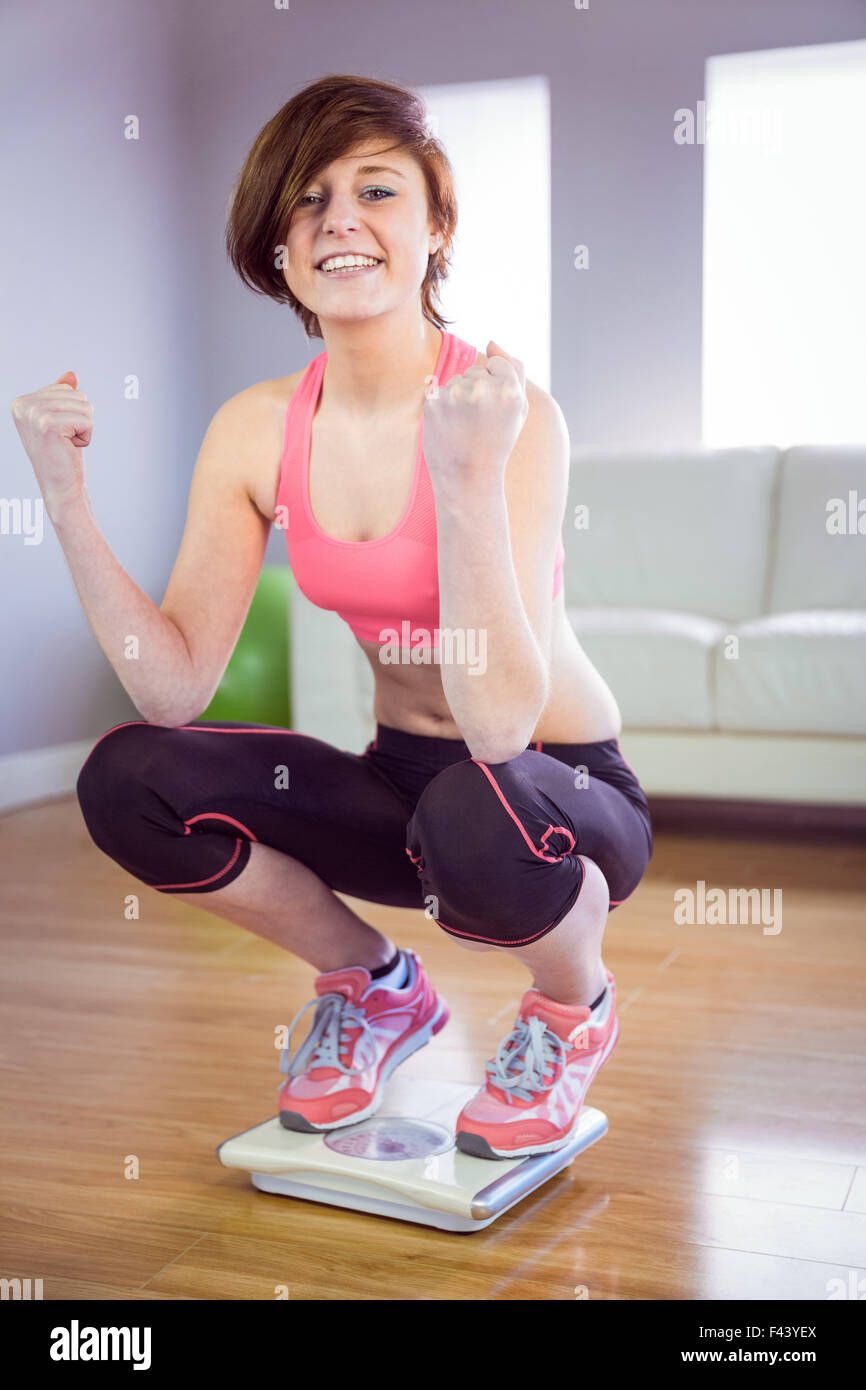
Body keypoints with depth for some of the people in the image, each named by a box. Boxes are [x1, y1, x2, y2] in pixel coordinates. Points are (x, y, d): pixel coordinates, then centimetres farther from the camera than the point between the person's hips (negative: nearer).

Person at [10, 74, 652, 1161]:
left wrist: (468, 481, -40)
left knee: (473, 820, -38)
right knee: (128, 779, -15)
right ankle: (375, 989, 10)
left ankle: (573, 1006, 1)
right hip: (402, 783, 4)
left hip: (565, 790, -4)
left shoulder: (509, 412, -21)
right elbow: (175, 690, -11)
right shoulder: (257, 430, -5)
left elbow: (501, 723, -30)